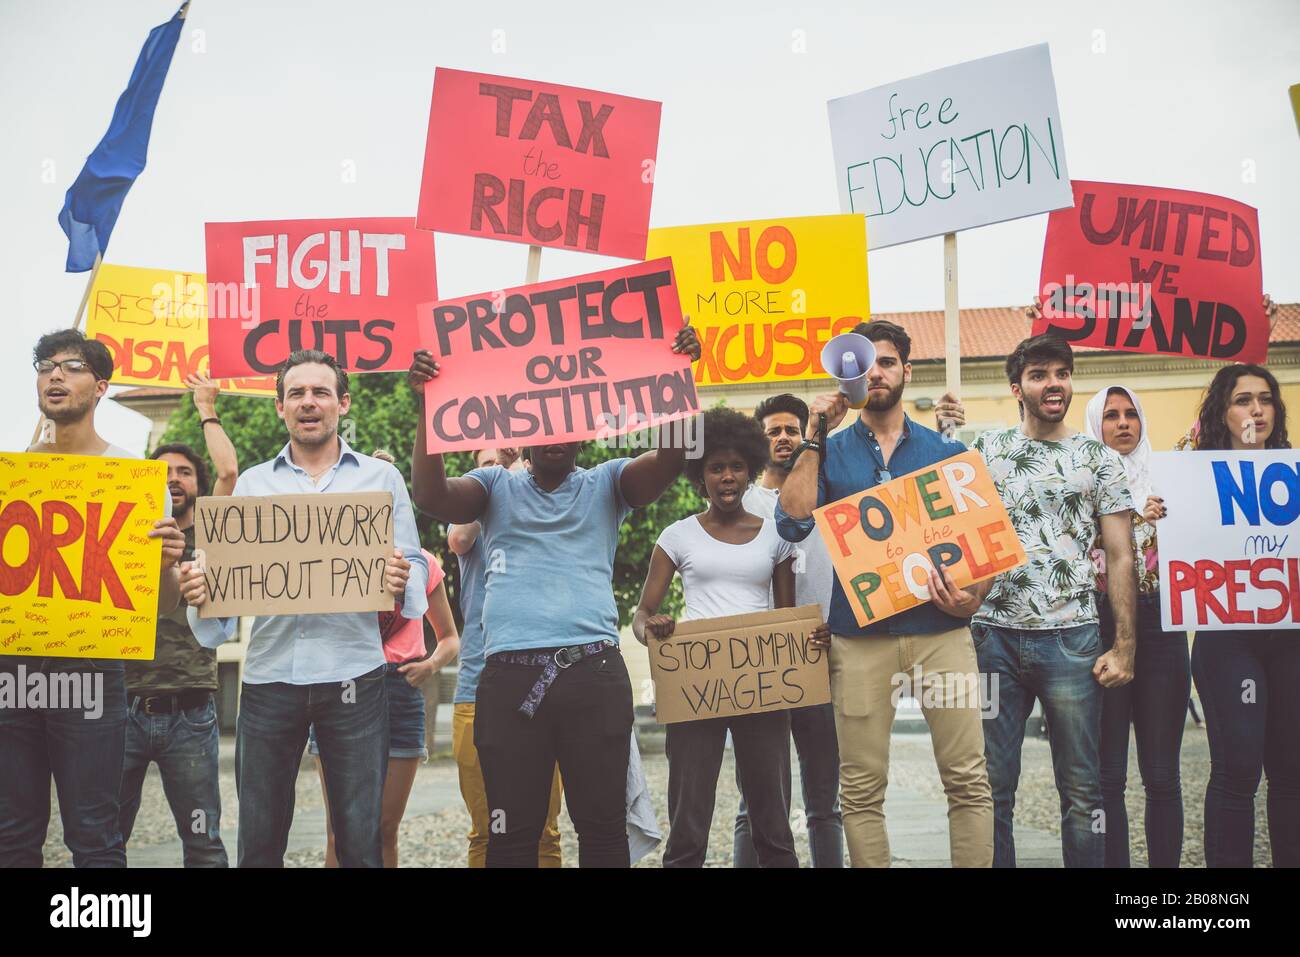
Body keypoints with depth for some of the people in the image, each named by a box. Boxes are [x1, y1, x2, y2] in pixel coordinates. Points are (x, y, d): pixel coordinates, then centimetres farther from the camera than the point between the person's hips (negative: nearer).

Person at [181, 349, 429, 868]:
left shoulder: (381, 478, 9)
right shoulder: (253, 483, 14)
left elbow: (414, 568, 7)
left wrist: (401, 582, -16)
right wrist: (202, 589, -13)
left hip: (354, 675, -2)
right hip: (269, 674, 2)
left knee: (360, 841, 1)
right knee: (259, 841, 7)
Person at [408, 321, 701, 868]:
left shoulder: (607, 484, 15)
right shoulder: (496, 487, 16)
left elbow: (670, 459, -2)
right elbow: (431, 497, -1)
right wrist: (427, 407, -9)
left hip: (595, 674, 0)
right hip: (509, 678, 0)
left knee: (604, 828, 5)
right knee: (512, 834, 4)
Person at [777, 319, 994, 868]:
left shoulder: (945, 451, 12)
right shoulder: (830, 453, 10)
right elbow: (793, 524, -5)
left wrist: (972, 595, -7)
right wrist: (813, 438, -4)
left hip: (940, 629, 0)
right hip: (860, 634, 0)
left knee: (967, 779, -2)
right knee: (861, 788, 2)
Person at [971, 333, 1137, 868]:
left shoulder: (1099, 459, 5)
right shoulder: (985, 452, 9)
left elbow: (1120, 556, 3)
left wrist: (1125, 648, -3)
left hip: (1071, 639, -1)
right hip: (994, 637, 1)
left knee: (1082, 788, 5)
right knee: (992, 788, 6)